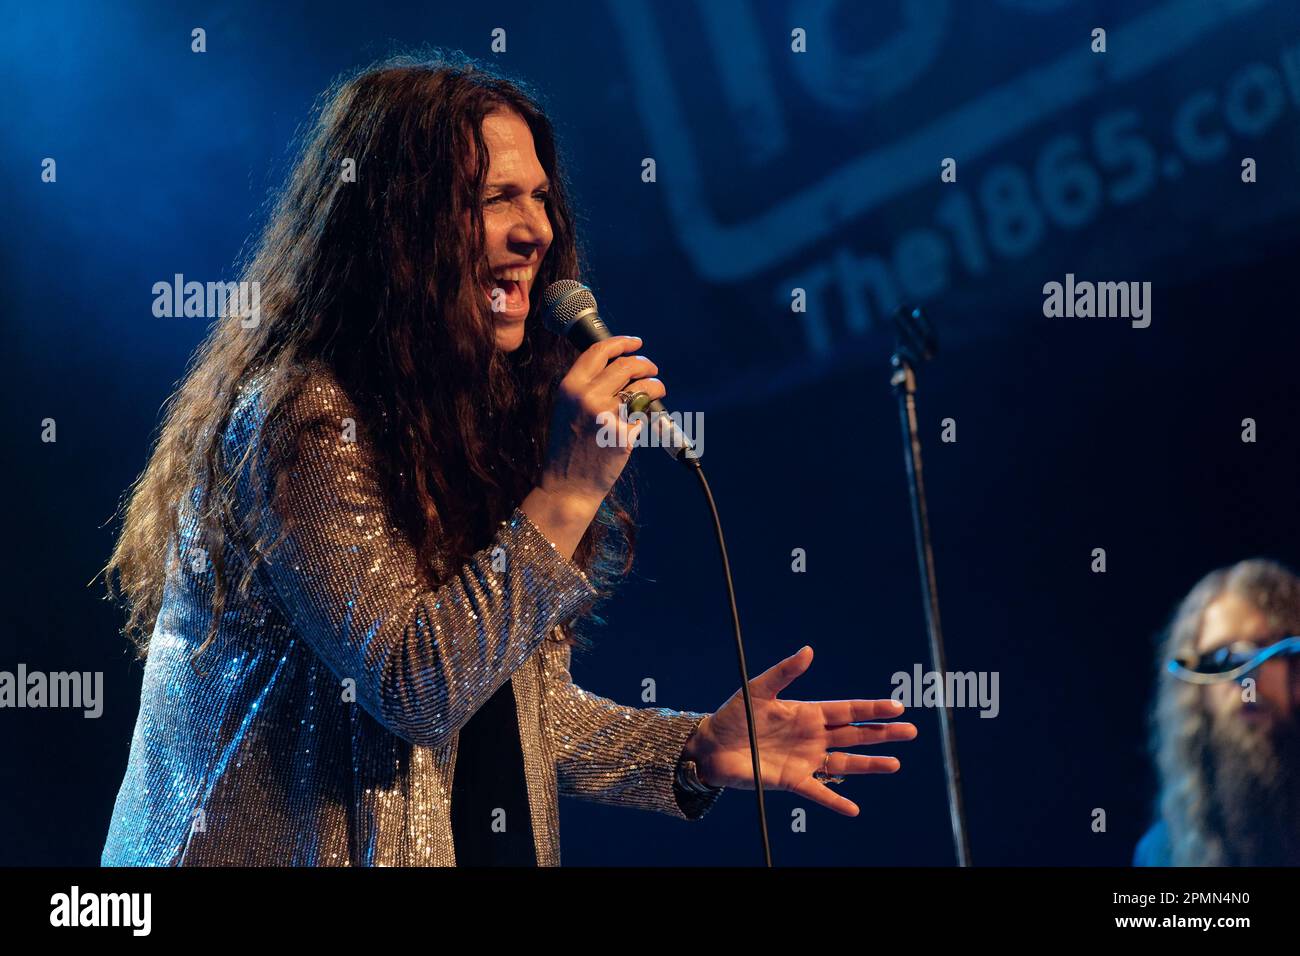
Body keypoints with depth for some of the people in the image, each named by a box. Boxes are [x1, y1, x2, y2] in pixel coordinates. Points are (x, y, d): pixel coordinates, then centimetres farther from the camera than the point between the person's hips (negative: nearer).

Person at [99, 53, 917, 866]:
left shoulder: (474, 415, 12)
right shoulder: (302, 421, -12)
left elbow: (526, 705, 14)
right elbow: (412, 690, -16)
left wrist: (701, 747, 1)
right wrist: (568, 491, -17)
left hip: (486, 847, 6)